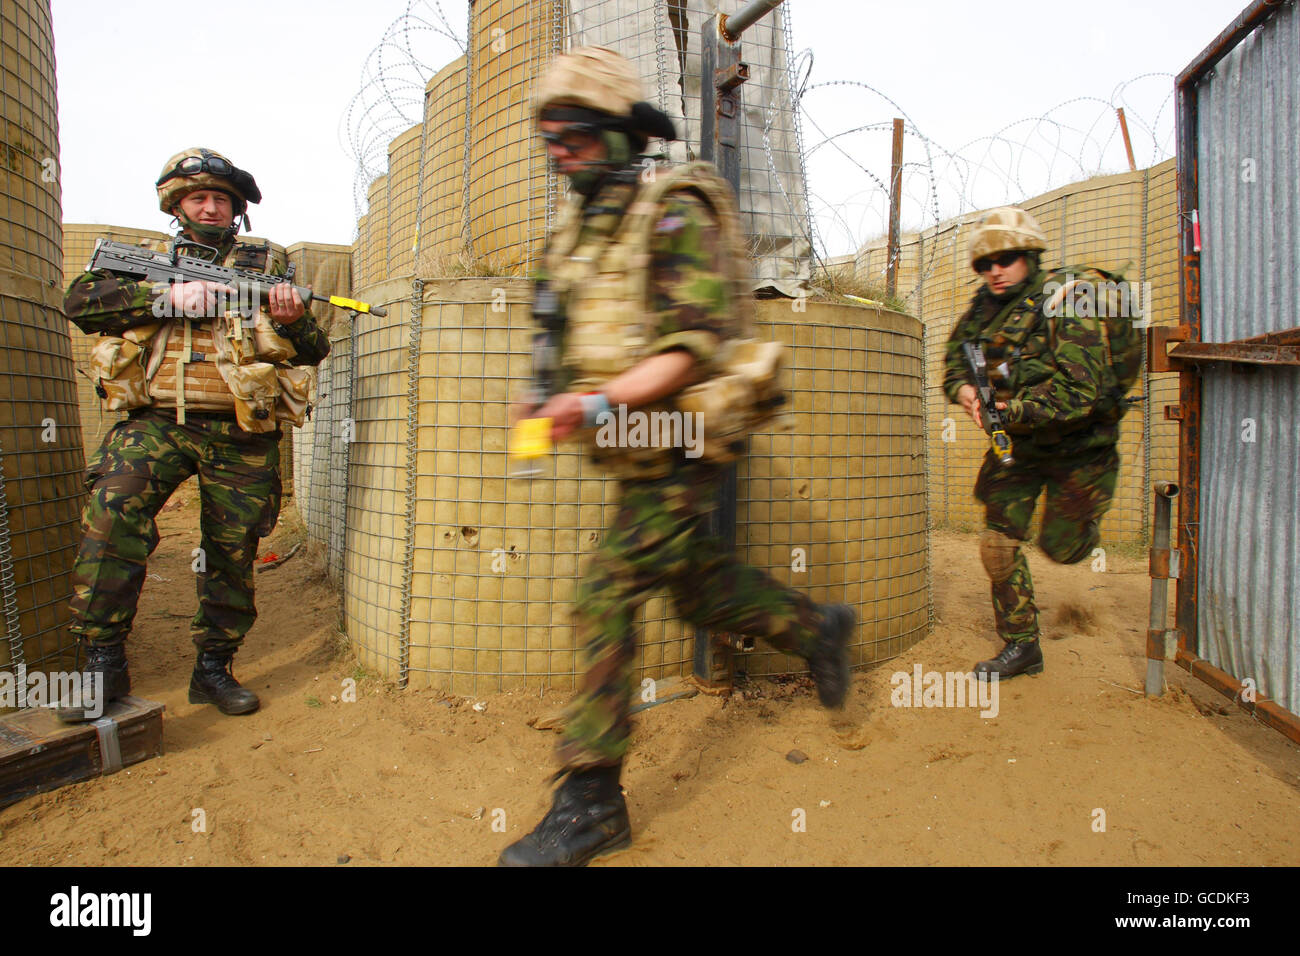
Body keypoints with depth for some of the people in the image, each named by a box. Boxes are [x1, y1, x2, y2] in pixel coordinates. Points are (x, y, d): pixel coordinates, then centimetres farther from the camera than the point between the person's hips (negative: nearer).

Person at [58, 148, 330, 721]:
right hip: (157, 421, 0)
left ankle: (214, 669, 21)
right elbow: (80, 300, 0)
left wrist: (294, 322, -11)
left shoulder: (266, 267, 15)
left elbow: (313, 352, 12)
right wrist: (166, 297, -13)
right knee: (111, 512, -24)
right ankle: (102, 663, -13)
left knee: (232, 555, 4)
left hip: (240, 435, 1)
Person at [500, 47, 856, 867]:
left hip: (679, 446, -9)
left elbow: (697, 343, -21)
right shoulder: (580, 230, 13)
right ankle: (817, 627, 42)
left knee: (606, 601, -12)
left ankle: (591, 802, -1)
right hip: (636, 452, 9)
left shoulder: (673, 213, -12)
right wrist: (554, 402, 2)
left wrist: (602, 403, -29)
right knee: (697, 582, 19)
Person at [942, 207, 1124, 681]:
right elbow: (956, 357, 8)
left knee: (1060, 547, 5)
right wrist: (964, 389, -14)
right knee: (998, 543, -1)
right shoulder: (984, 305, -3)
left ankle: (1086, 523, 43)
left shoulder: (1065, 304, -21)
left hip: (1074, 444, -5)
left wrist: (1011, 408, -37)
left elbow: (1078, 389, -29)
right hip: (1016, 444, 5)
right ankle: (1021, 646, 13)